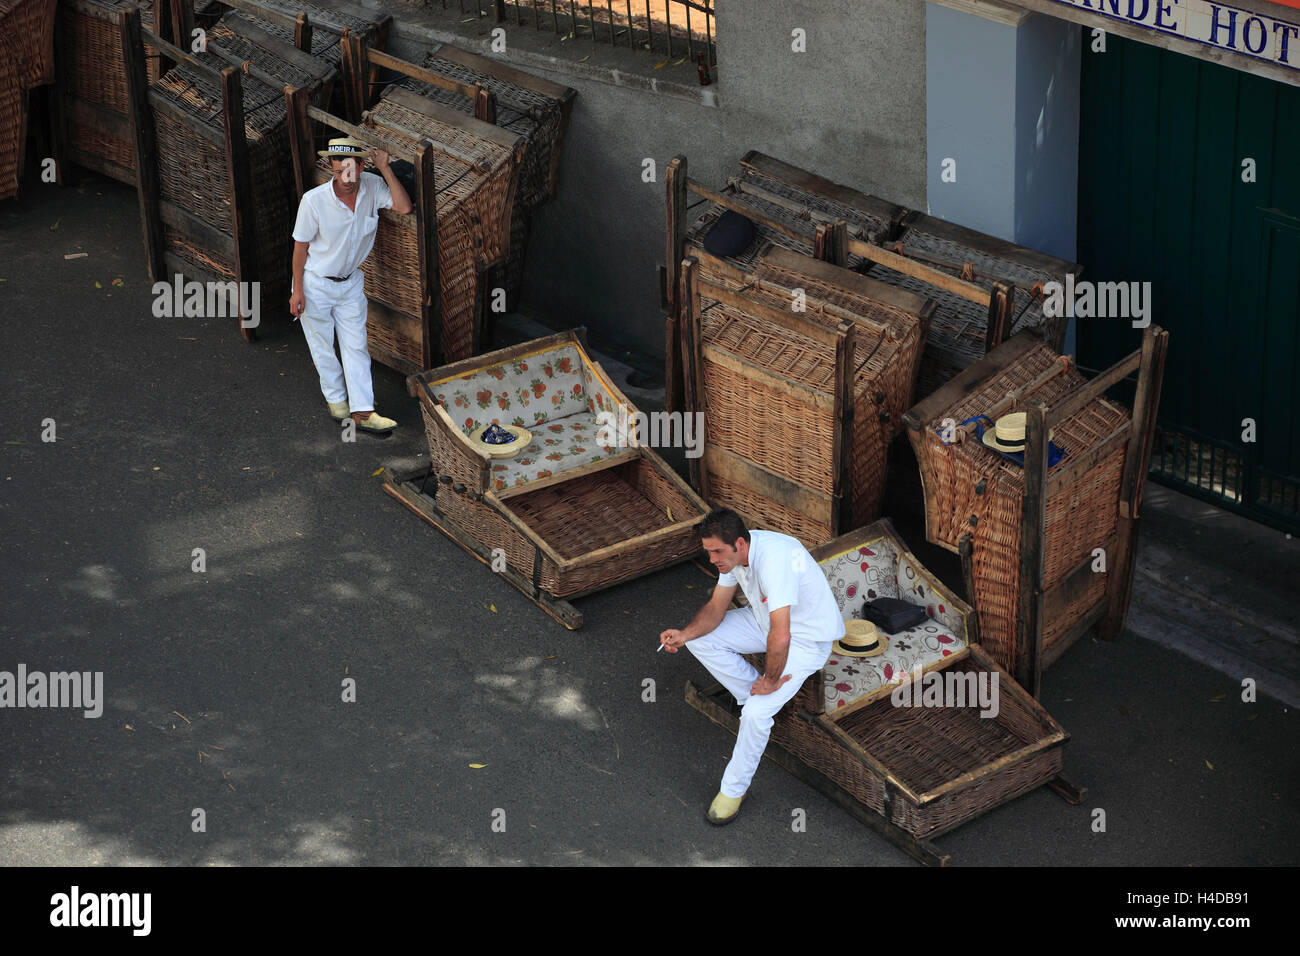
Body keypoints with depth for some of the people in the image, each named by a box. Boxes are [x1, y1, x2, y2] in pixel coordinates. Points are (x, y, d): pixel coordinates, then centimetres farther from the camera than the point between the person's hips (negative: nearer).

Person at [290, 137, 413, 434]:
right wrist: (298, 291, -12)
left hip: (351, 282, 3)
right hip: (315, 284, -3)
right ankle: (336, 398, 35)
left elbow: (404, 207, -24)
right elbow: (301, 246, -15)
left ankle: (362, 412, 7)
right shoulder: (314, 200, -25)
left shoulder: (372, 188, -14)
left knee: (356, 345, 4)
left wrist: (385, 169, -28)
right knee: (323, 346, 13)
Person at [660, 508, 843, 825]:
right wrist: (685, 634, -18)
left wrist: (771, 680, -26)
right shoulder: (735, 553, -11)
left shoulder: (774, 560, -39)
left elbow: (780, 637, -42)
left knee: (756, 714, -22)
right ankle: (755, 700, 8)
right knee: (700, 640, -2)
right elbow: (716, 608, 1)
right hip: (767, 620, 9)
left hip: (807, 640, -9)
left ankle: (734, 789, 0)